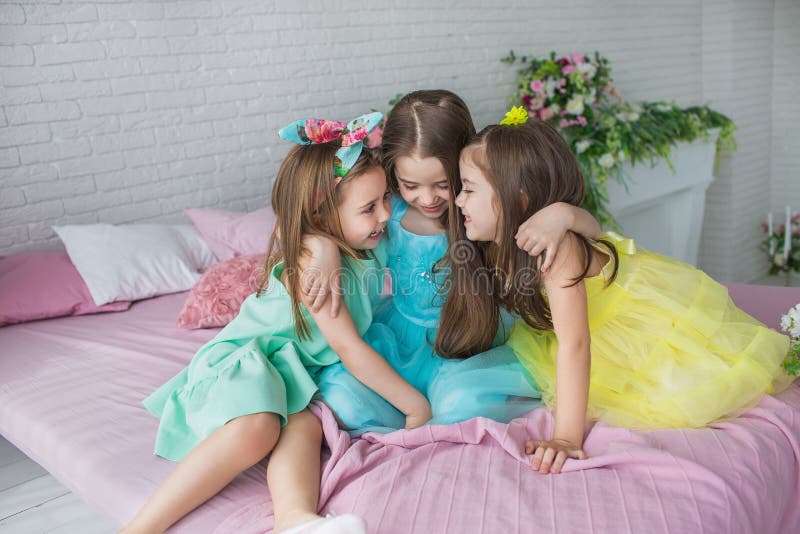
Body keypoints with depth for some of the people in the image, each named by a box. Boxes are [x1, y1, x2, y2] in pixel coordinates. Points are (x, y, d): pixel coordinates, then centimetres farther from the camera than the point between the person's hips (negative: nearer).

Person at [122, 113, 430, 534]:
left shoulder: (370, 245, 2)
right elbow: (350, 350, -22)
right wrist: (417, 405, -17)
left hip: (301, 370, 7)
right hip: (248, 360, -7)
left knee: (306, 423, -27)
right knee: (256, 429, -35)